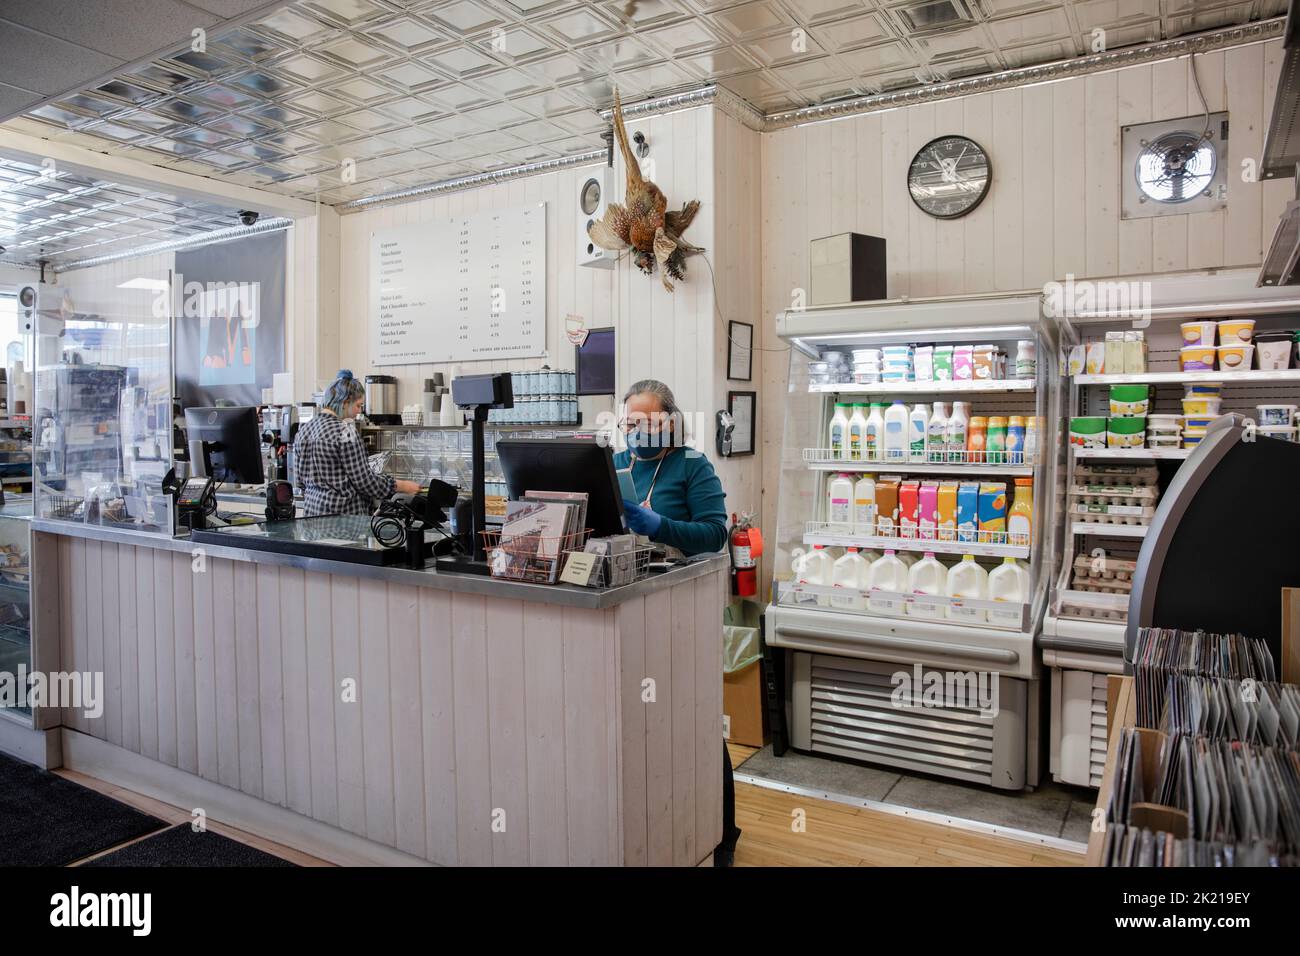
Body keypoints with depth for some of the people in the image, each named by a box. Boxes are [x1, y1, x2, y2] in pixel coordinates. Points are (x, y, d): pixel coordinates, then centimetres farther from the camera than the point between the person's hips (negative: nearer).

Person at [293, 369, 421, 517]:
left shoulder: (304, 429, 8)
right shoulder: (345, 431, -16)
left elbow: (302, 479, 14)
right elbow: (364, 480, -16)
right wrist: (403, 486, -7)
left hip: (311, 507, 9)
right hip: (345, 512, -8)